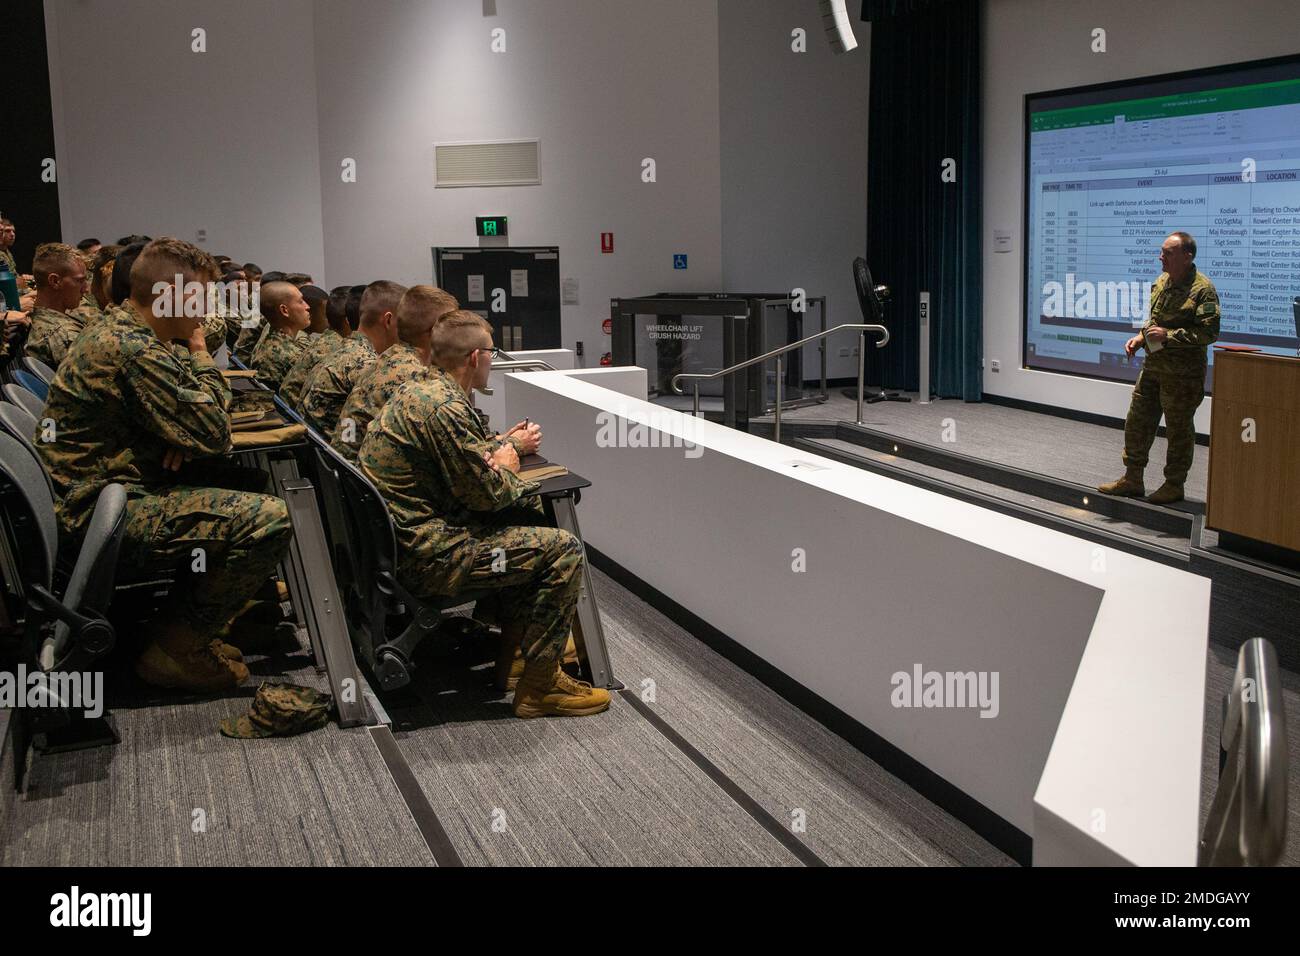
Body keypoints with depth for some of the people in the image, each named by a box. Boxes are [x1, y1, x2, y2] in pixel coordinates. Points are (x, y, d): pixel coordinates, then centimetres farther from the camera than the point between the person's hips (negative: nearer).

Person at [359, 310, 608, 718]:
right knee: (563, 550, -9)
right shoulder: (446, 407, -21)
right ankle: (539, 685, -2)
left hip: (399, 539, 11)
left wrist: (504, 446, 15)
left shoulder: (415, 390, 11)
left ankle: (513, 649, 28)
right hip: (424, 557, -11)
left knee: (526, 521, 24)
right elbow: (486, 492, -16)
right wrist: (505, 469, 4)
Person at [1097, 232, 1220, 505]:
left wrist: (1169, 335, -22)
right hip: (1153, 365, 8)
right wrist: (1140, 338, 7)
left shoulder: (1203, 289, -15)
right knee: (1137, 421, 10)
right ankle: (1132, 479, 21)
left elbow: (1209, 332, -19)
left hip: (1183, 372, -8)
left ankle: (1174, 485, 15)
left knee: (1178, 429, 3)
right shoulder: (1162, 281, 10)